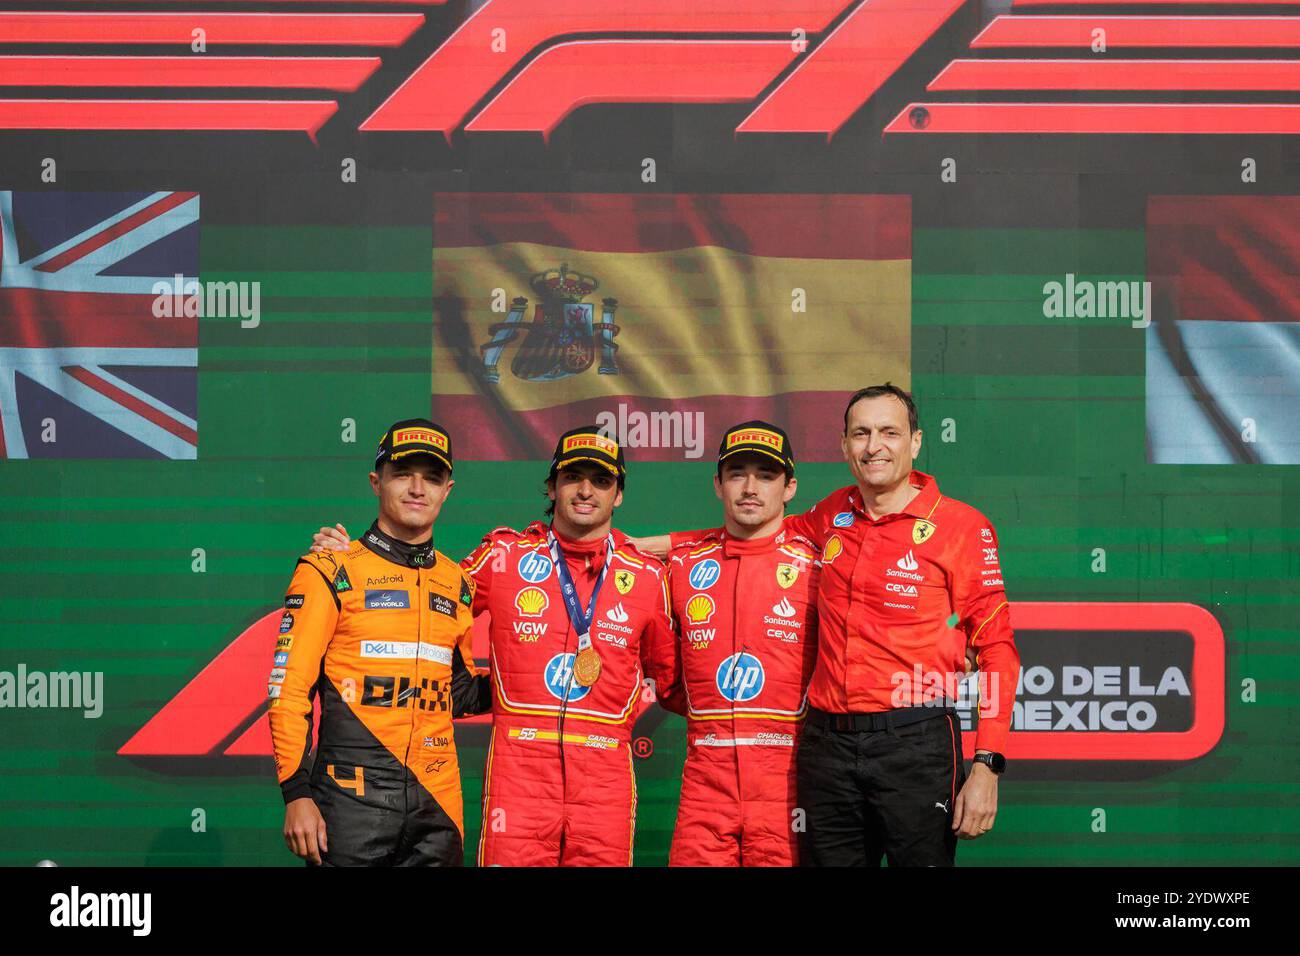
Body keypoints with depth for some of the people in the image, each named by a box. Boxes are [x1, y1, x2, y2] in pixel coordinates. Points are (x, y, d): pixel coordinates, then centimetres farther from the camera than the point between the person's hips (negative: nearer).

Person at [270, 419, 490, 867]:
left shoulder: (457, 585, 14)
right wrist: (297, 794, -12)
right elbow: (289, 689, -5)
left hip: (437, 802, 5)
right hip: (353, 798, -5)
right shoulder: (331, 573, -2)